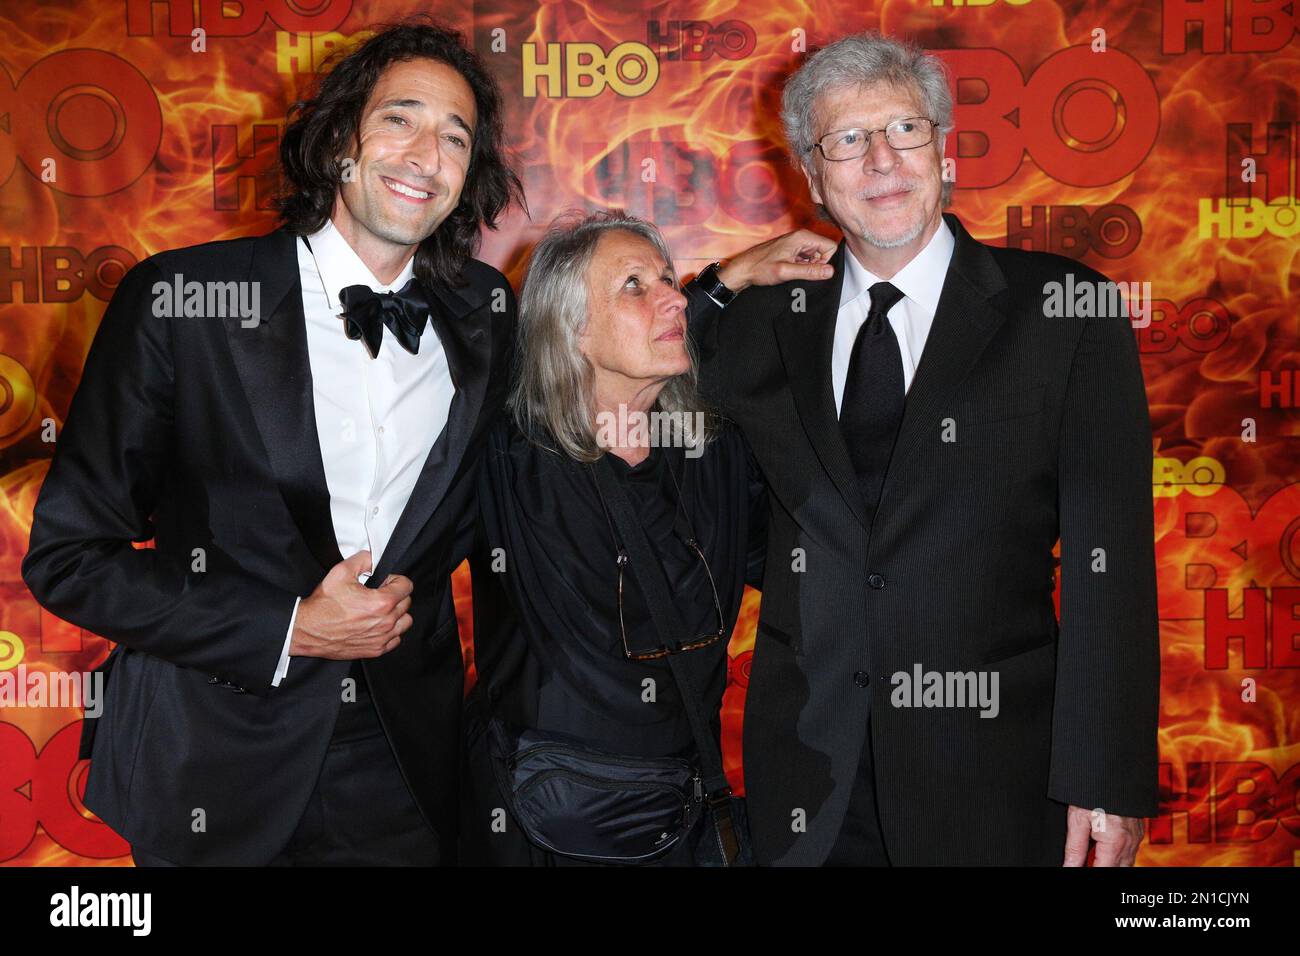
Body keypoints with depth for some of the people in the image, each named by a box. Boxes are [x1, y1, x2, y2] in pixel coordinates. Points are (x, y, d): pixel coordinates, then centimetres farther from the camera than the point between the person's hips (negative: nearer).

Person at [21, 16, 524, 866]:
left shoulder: (484, 316, -1)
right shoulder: (179, 297, -12)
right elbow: (67, 555, -10)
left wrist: (411, 593, -1)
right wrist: (287, 631, -15)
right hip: (213, 775, -2)